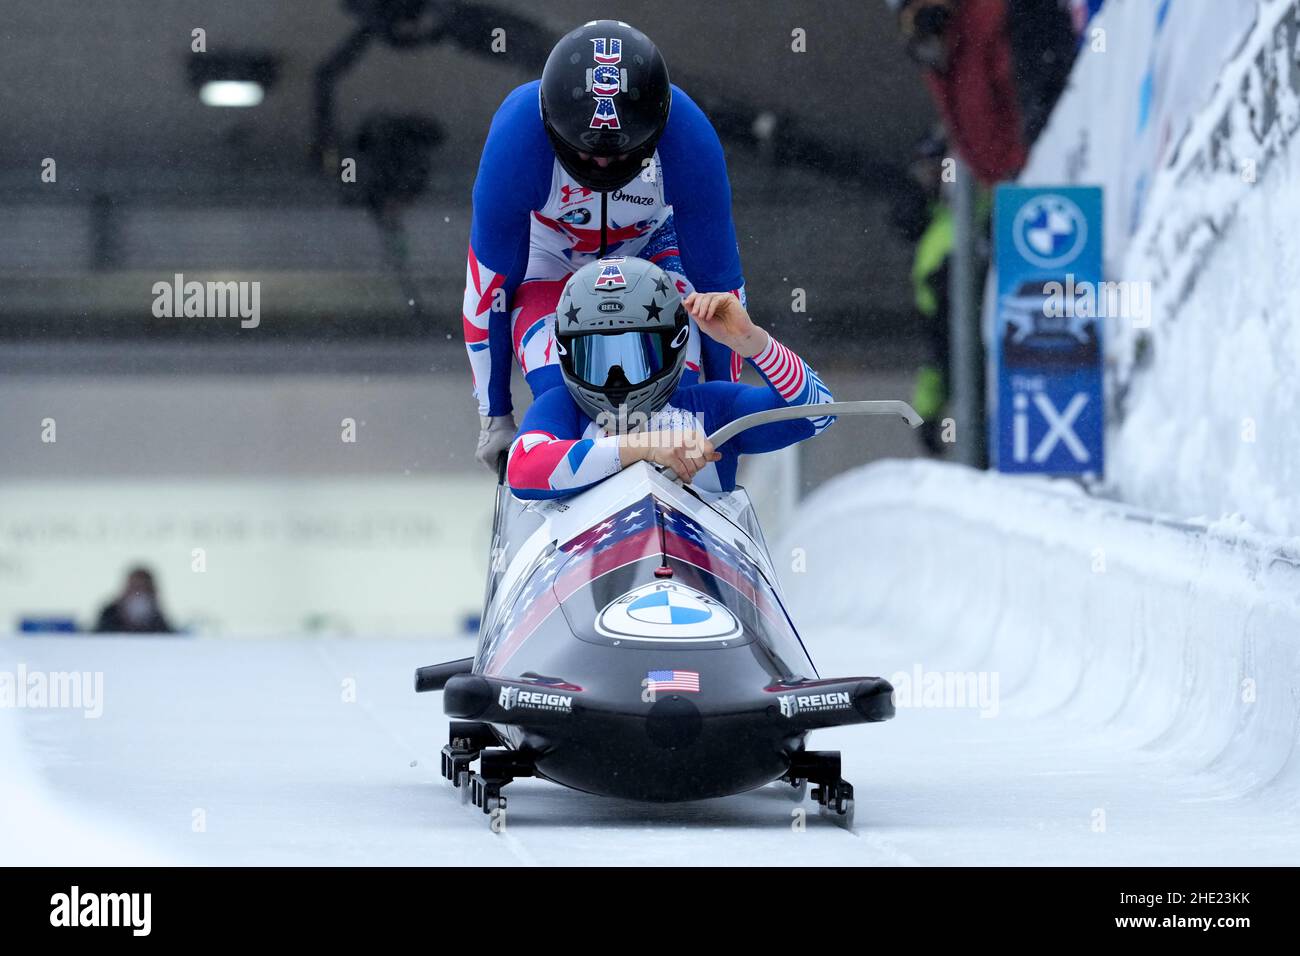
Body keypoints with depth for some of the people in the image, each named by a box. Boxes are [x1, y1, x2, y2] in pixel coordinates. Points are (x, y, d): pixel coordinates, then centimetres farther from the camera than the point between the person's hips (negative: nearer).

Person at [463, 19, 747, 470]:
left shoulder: (690, 139, -34)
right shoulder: (517, 134, -37)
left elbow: (717, 281, -19)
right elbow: (490, 281, -23)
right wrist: (494, 415, -15)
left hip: (654, 246, 1)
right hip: (548, 255, -1)